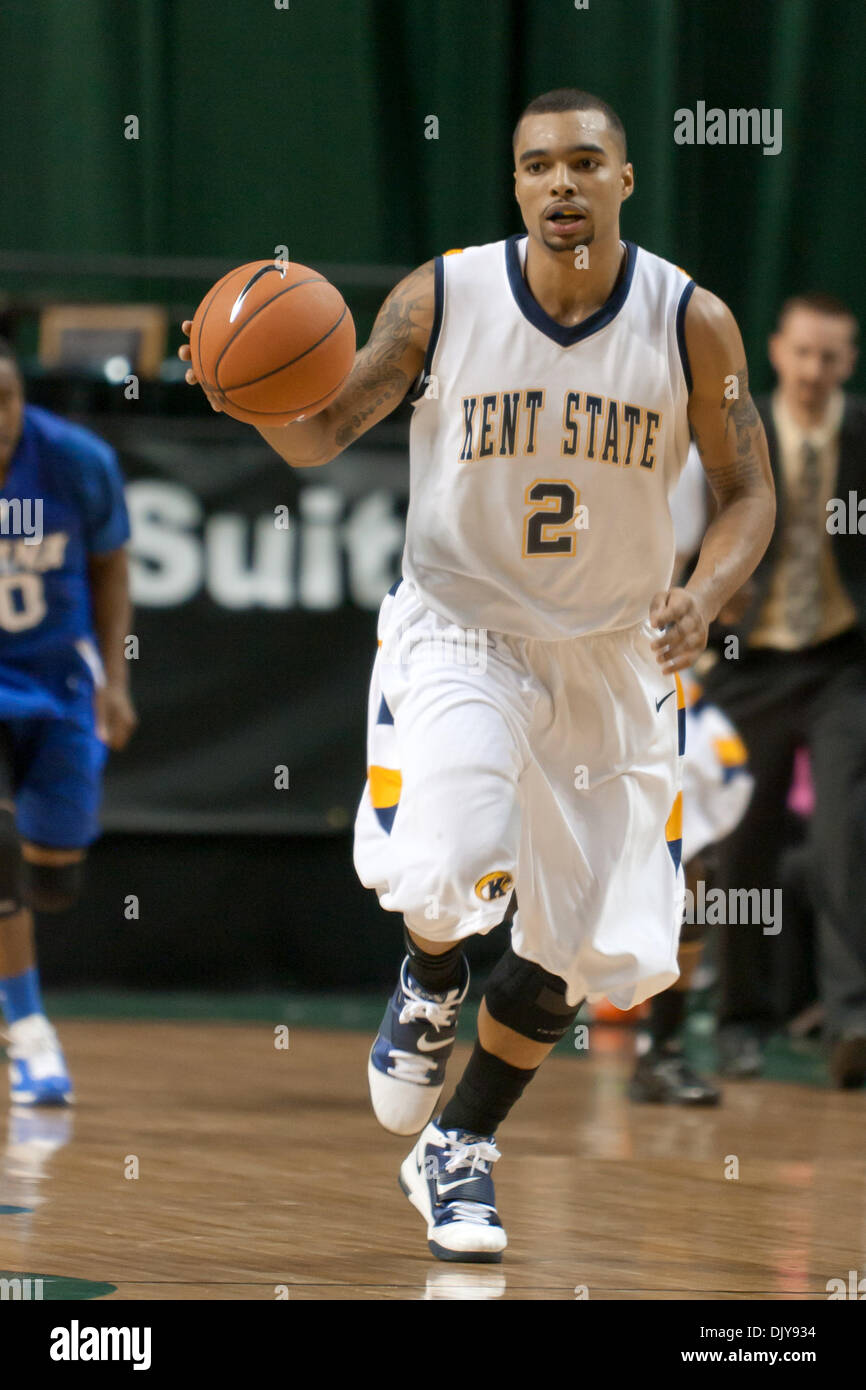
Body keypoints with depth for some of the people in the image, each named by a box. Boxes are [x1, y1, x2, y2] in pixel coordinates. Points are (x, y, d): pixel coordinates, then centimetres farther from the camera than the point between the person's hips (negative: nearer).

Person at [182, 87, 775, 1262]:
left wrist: (703, 599, -21)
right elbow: (321, 438, -4)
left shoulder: (691, 324, -10)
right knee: (439, 877, -28)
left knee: (589, 951, 4)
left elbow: (748, 492, -1)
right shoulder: (440, 302, -12)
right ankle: (431, 985, 10)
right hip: (459, 628, -2)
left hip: (613, 656, 2)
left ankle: (460, 1150, 29)